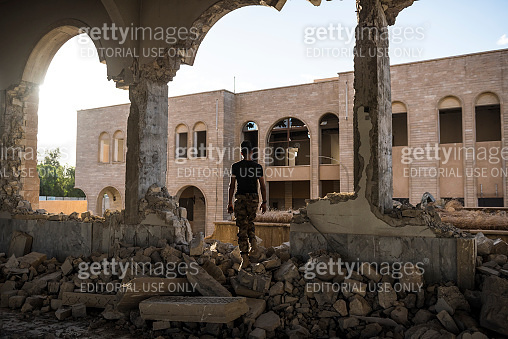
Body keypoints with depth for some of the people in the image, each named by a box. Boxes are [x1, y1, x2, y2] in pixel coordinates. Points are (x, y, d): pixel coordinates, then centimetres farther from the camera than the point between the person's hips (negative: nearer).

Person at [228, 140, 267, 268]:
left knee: (242, 227, 3)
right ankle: (253, 245, 1)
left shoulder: (236, 166, 0)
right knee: (250, 223, 24)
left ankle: (245, 258, 2)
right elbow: (262, 186, 1)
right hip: (253, 198, 1)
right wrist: (264, 202, 9)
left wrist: (230, 203, 5)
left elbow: (232, 186, -1)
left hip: (240, 198, -1)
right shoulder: (257, 167, 1)